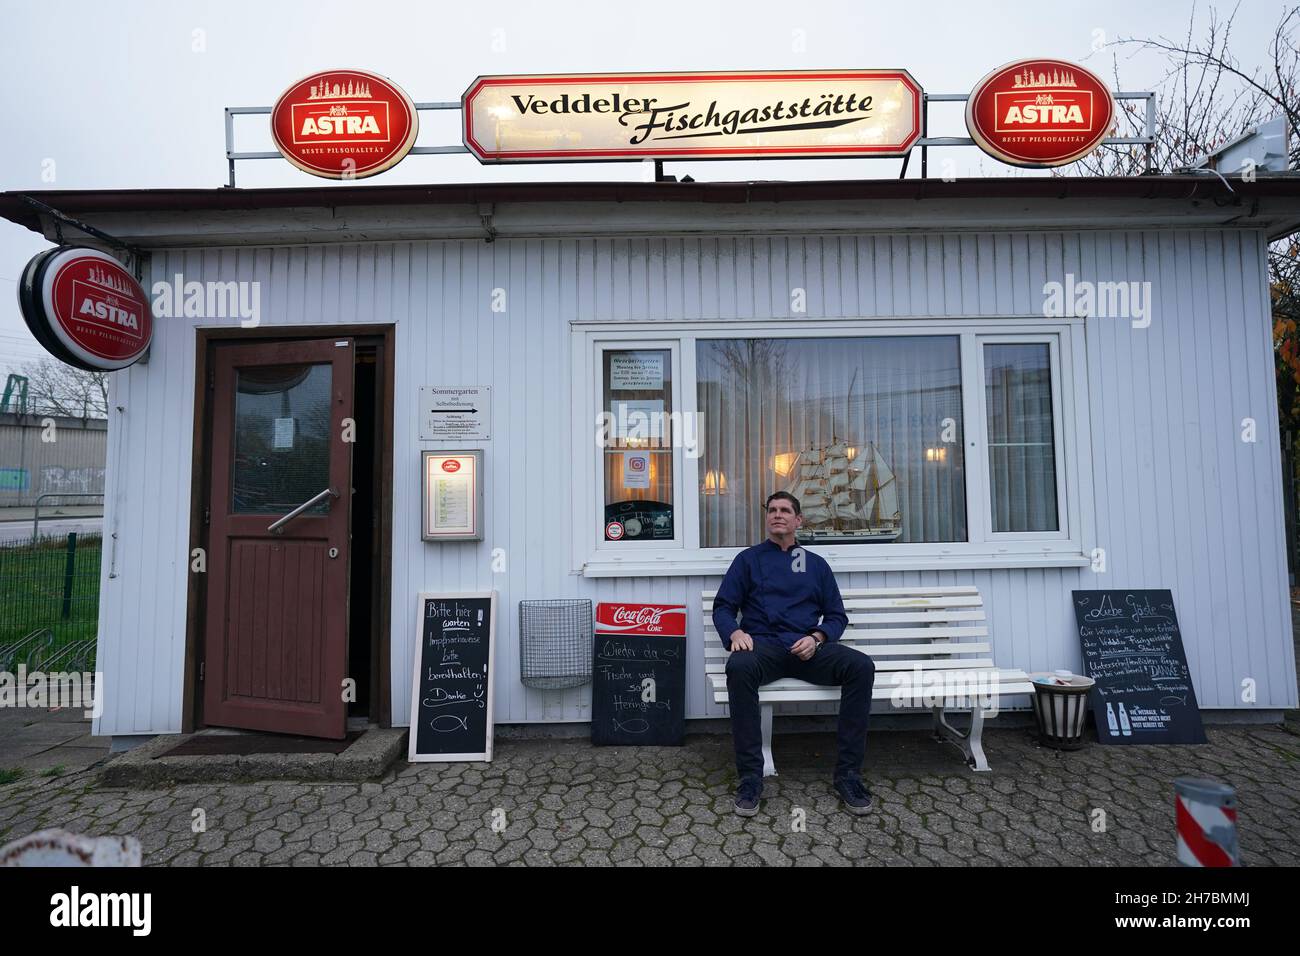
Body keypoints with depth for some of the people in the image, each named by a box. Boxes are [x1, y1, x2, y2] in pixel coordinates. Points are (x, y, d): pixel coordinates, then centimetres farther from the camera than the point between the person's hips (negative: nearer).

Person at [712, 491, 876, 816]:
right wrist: (734, 632, -12)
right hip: (763, 645, -2)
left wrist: (817, 638, -5)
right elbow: (723, 606, 10)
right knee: (738, 667, -36)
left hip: (808, 647, 2)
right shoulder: (749, 558, 16)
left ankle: (848, 773, -15)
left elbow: (836, 616, 17)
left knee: (861, 666, -26)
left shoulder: (816, 564, 22)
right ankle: (750, 777, -26)